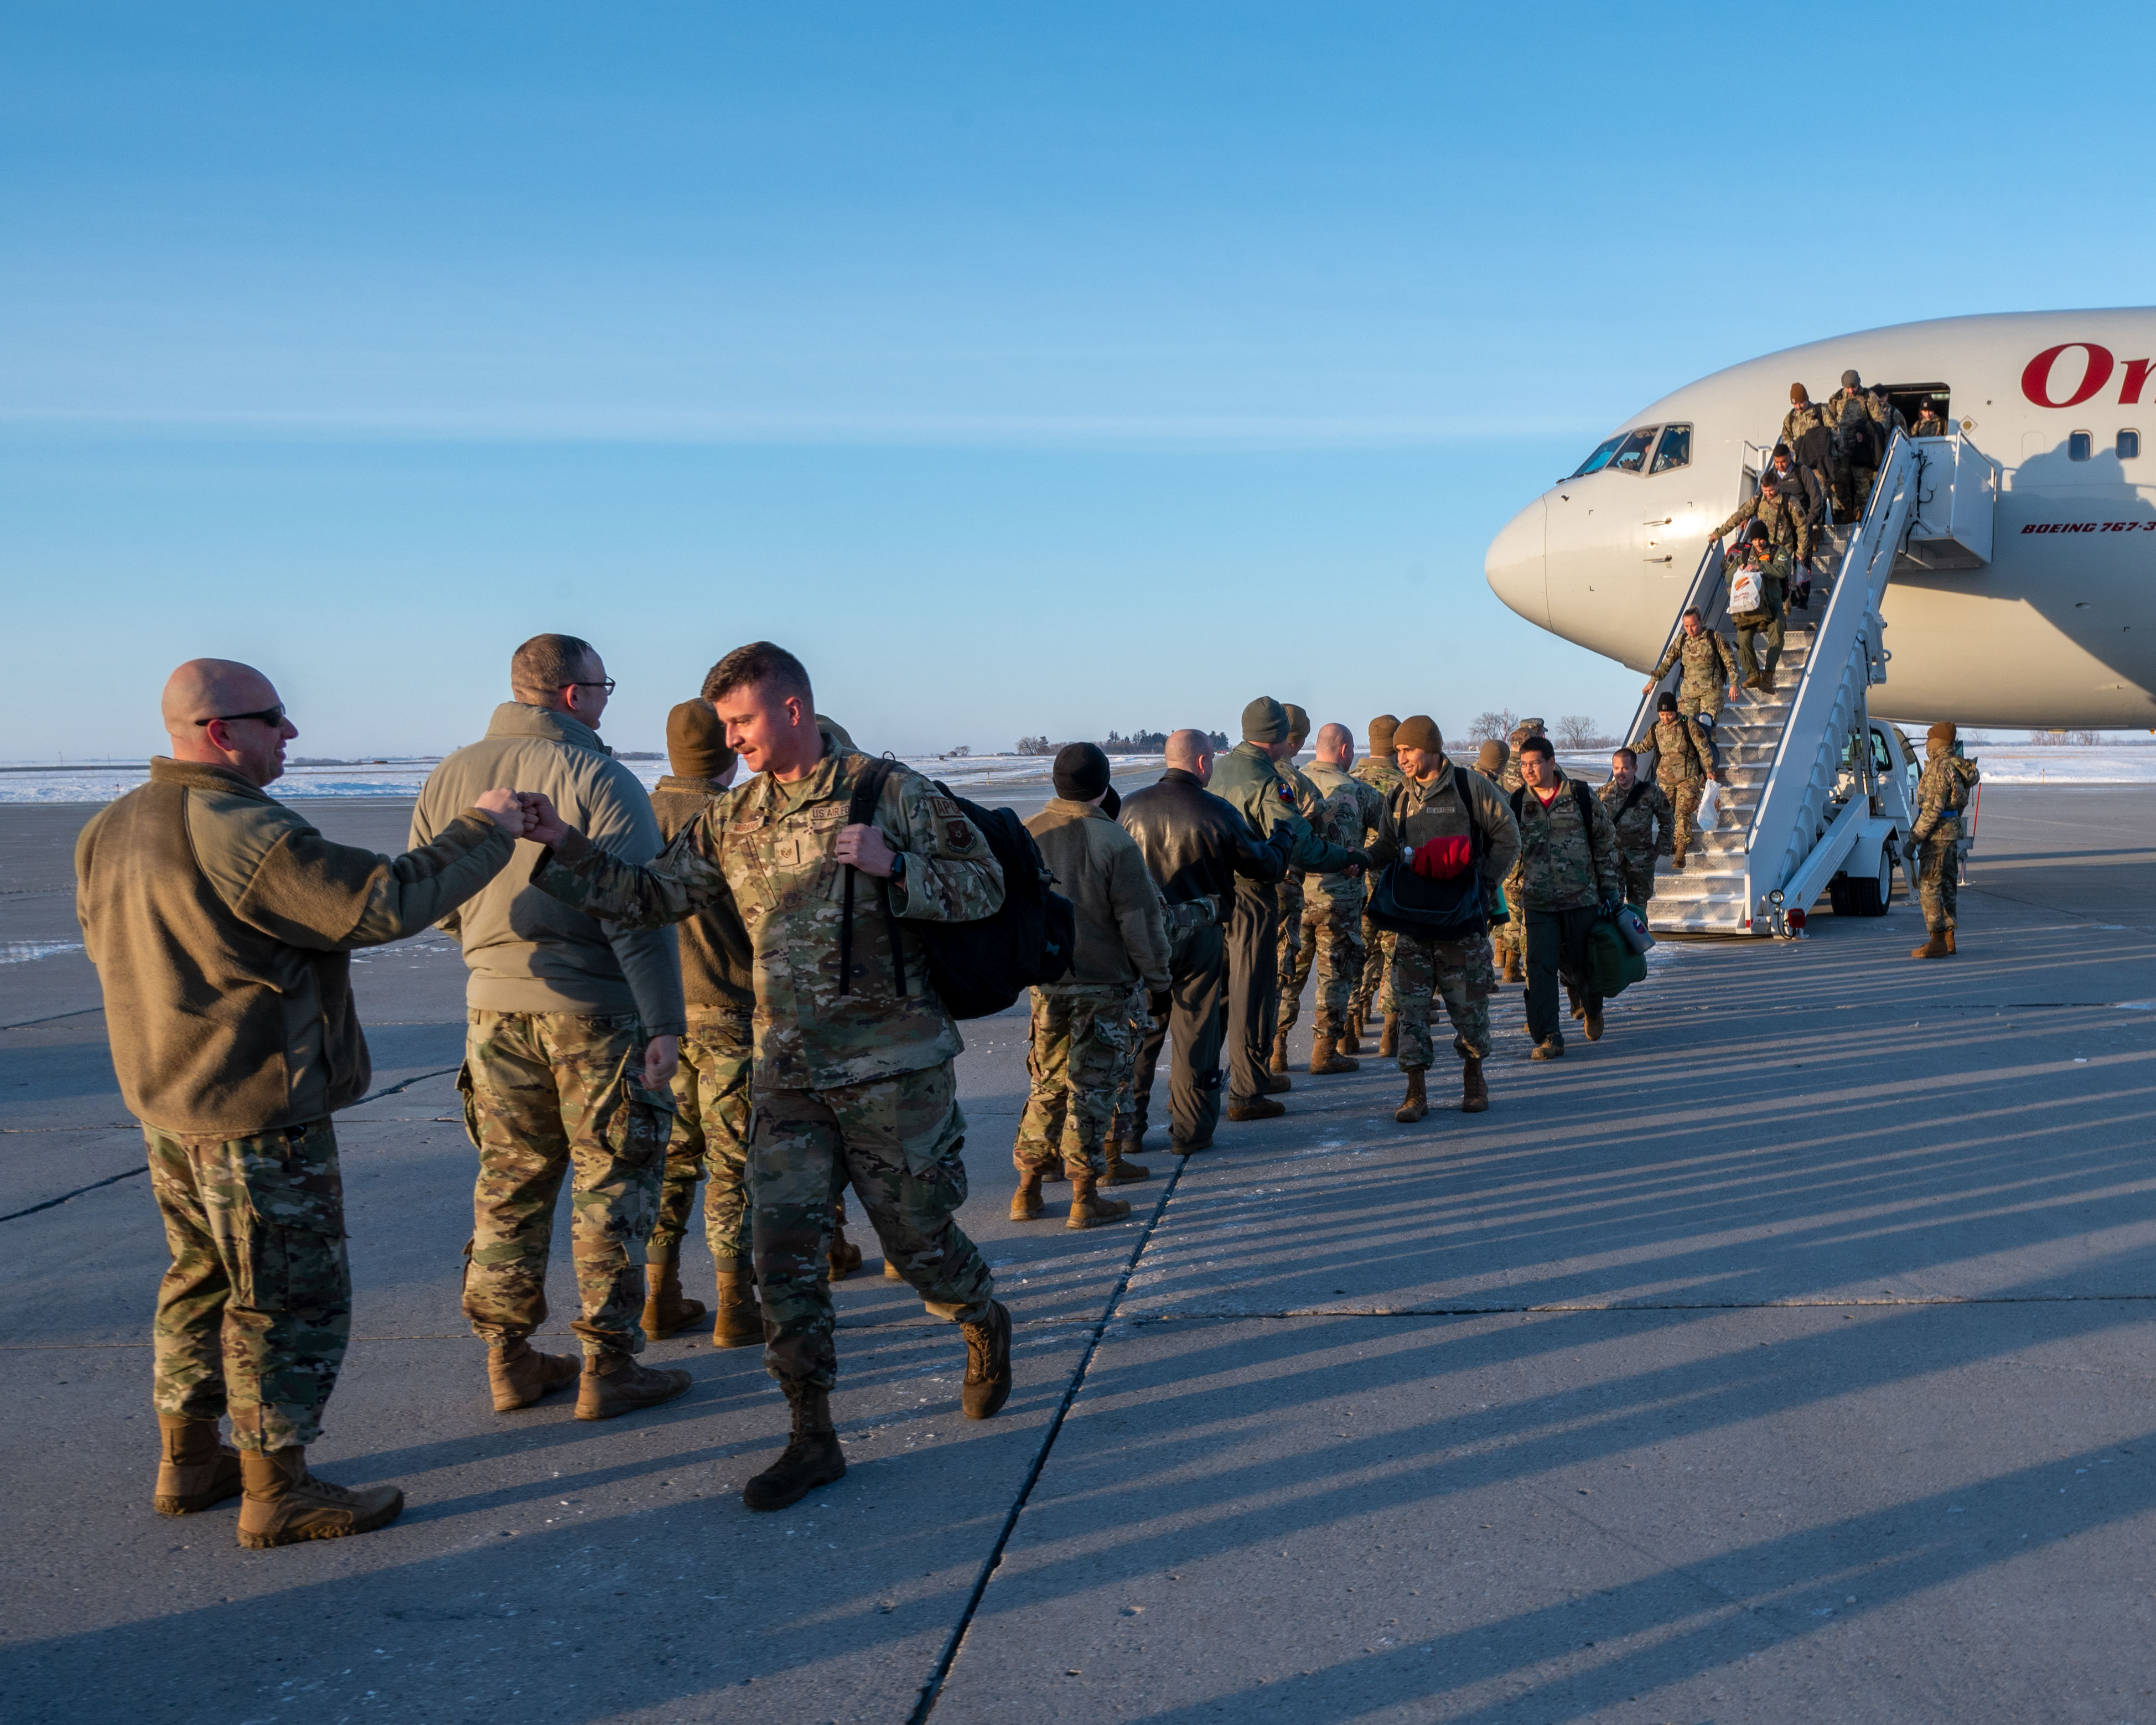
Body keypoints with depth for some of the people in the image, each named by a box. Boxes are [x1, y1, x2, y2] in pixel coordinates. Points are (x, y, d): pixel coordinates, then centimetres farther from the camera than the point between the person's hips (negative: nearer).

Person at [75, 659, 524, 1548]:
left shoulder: (110, 830, 6)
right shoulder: (241, 832, -24)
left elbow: (106, 945, 18)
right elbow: (382, 902, -26)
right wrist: (483, 831, -15)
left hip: (168, 1105, 10)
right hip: (261, 1114, -9)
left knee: (202, 1278, 21)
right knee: (292, 1300, 2)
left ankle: (188, 1463, 32)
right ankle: (277, 1494, 10)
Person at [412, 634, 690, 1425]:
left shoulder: (450, 777, 5)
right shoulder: (599, 779, -12)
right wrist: (665, 1022, -16)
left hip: (493, 1006, 6)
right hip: (595, 1011, -5)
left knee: (509, 1183, 14)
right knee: (612, 1188, 4)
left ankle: (510, 1360, 21)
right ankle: (608, 1369, 9)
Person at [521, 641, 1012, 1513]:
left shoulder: (891, 792, -7)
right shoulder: (731, 819, 8)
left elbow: (985, 885, -6)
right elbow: (649, 894, 6)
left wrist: (892, 865, -21)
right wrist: (563, 846, -7)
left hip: (894, 1069, -4)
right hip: (788, 1074, 5)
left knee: (918, 1237, 8)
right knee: (783, 1254, 1)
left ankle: (987, 1327, 41)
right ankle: (812, 1439, 13)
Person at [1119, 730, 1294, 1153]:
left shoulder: (1130, 808, -4)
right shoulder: (1218, 812, -10)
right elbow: (1264, 866, 1)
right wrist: (1285, 833, 21)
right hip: (1199, 938, -2)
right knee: (1196, 1034, 8)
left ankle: (1127, 1127, 17)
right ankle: (1189, 1131, 12)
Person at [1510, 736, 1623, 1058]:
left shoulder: (1581, 797, -3)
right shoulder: (1517, 803, 1)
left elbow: (1605, 844, 4)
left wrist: (1610, 891, 3)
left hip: (1582, 898, -1)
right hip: (1538, 902, 1)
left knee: (1582, 964, 11)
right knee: (1540, 967, -10)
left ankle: (1593, 1010, 42)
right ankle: (1548, 1038, -7)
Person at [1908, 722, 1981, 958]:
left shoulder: (1941, 768, -18)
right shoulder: (1957, 766, 14)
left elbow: (1933, 809, -22)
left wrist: (1914, 838, -19)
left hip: (1937, 833, -10)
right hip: (1953, 830, 10)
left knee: (1929, 886, -8)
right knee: (1947, 885, 13)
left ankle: (1938, 941, -10)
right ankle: (1949, 939, 17)